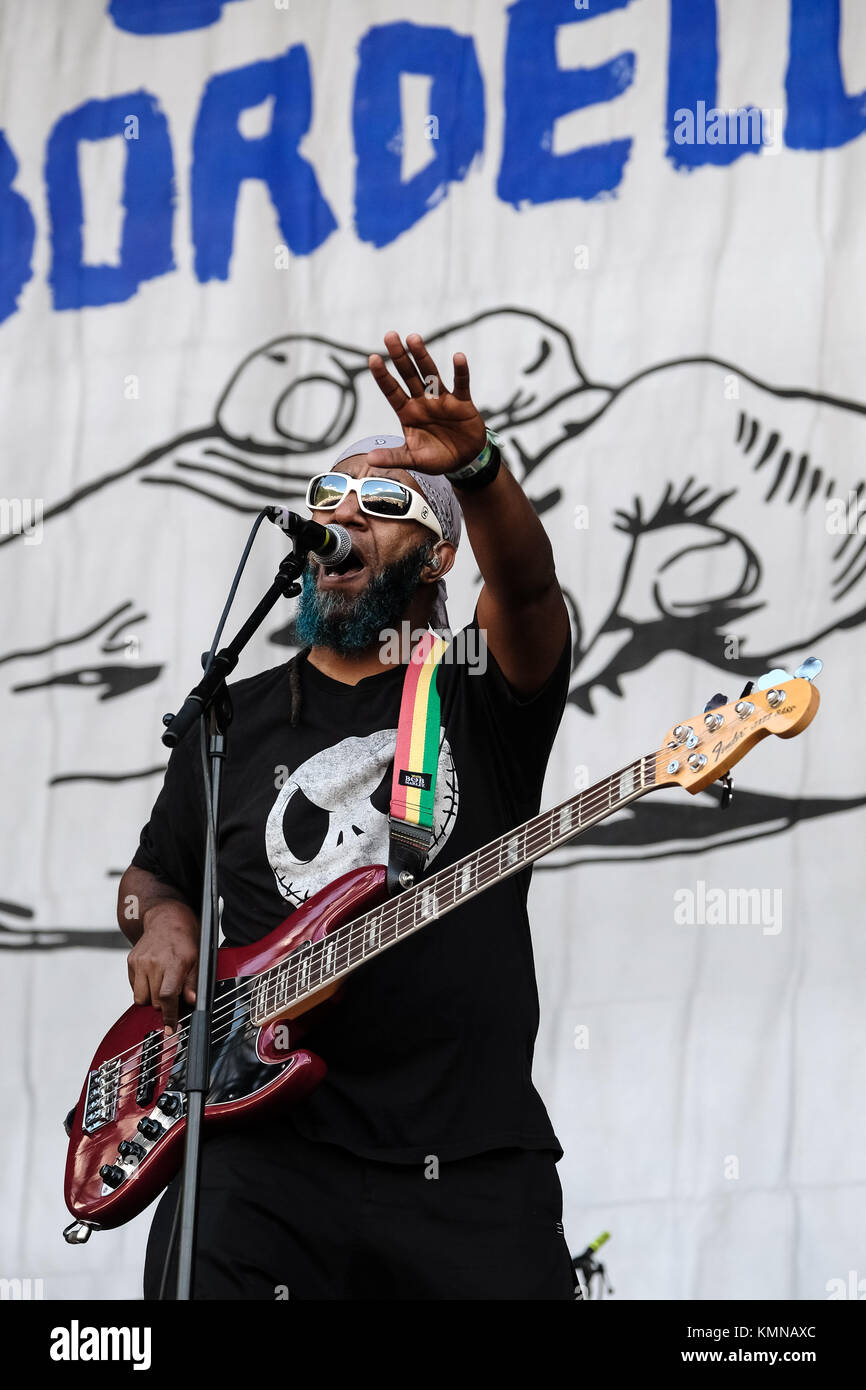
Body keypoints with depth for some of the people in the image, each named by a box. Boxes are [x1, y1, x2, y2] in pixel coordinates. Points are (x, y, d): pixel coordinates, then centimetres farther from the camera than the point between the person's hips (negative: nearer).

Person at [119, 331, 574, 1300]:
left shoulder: (483, 694, 8)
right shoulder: (234, 720, 19)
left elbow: (526, 584, -13)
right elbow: (152, 871, 29)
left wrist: (475, 468, -33)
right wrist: (159, 918, 5)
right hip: (264, 1144, 2)